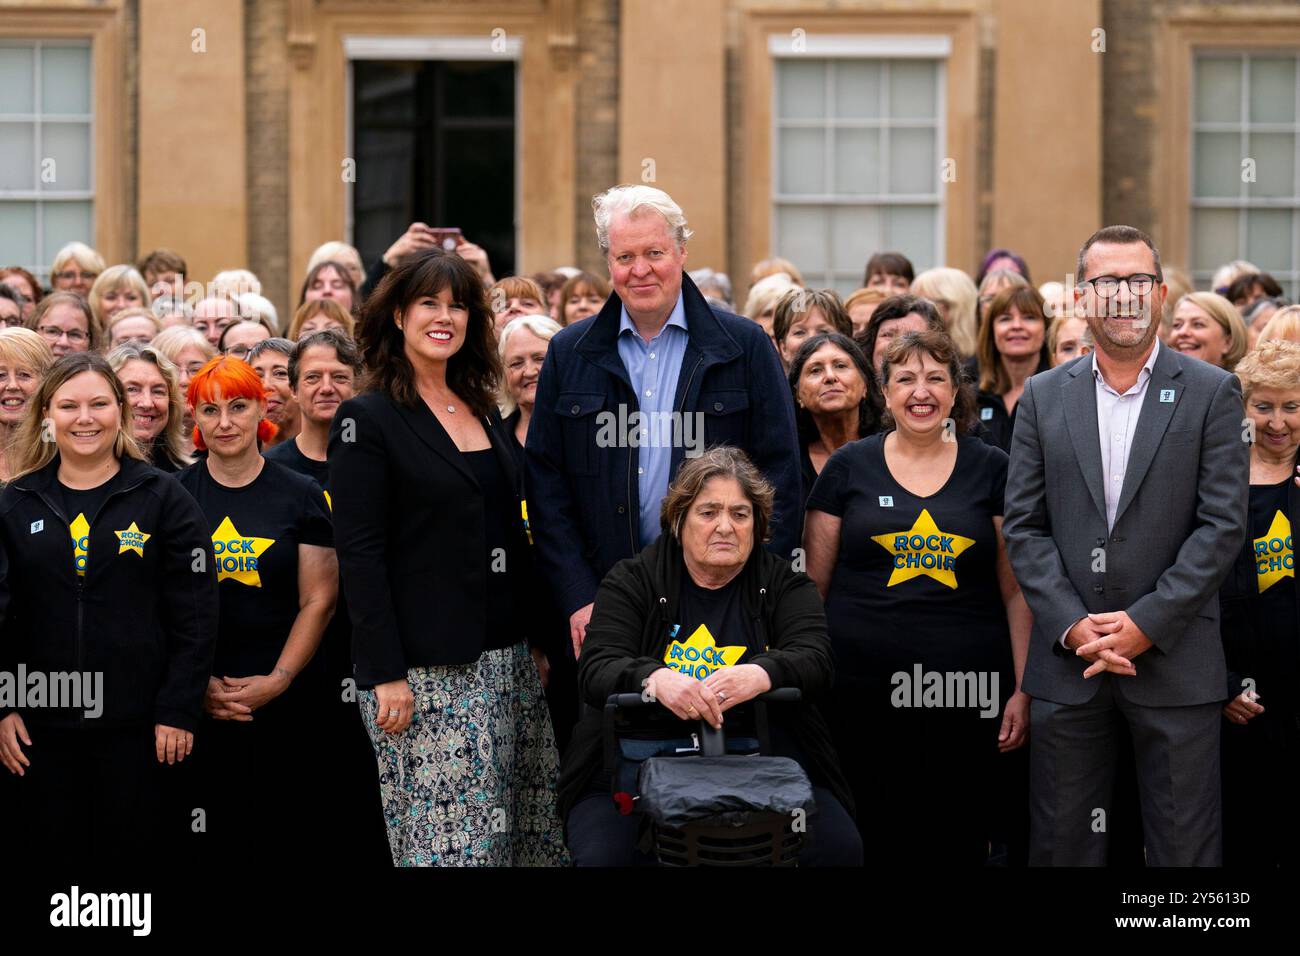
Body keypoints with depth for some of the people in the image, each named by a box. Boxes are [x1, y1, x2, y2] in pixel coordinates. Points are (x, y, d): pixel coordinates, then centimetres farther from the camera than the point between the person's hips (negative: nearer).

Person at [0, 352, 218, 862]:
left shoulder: (164, 499, 1)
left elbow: (194, 616, -2)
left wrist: (178, 712, -8)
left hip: (137, 725, -2)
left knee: (130, 854, 2)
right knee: (46, 852, 7)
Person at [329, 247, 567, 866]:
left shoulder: (484, 413, 15)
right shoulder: (366, 420, -6)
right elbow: (359, 556, -12)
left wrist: (539, 642, 16)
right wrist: (384, 674, -17)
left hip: (508, 659, 7)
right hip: (425, 671, -7)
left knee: (531, 836, 6)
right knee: (448, 841, -7)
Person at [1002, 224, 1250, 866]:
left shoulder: (1212, 393, 1)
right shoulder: (1044, 397, 8)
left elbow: (1224, 523, -5)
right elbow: (1022, 525, 4)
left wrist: (1146, 624, -13)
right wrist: (1073, 625, -9)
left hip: (1174, 660, -2)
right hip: (1066, 659, 2)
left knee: (1185, 845, 2)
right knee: (1061, 844, 8)